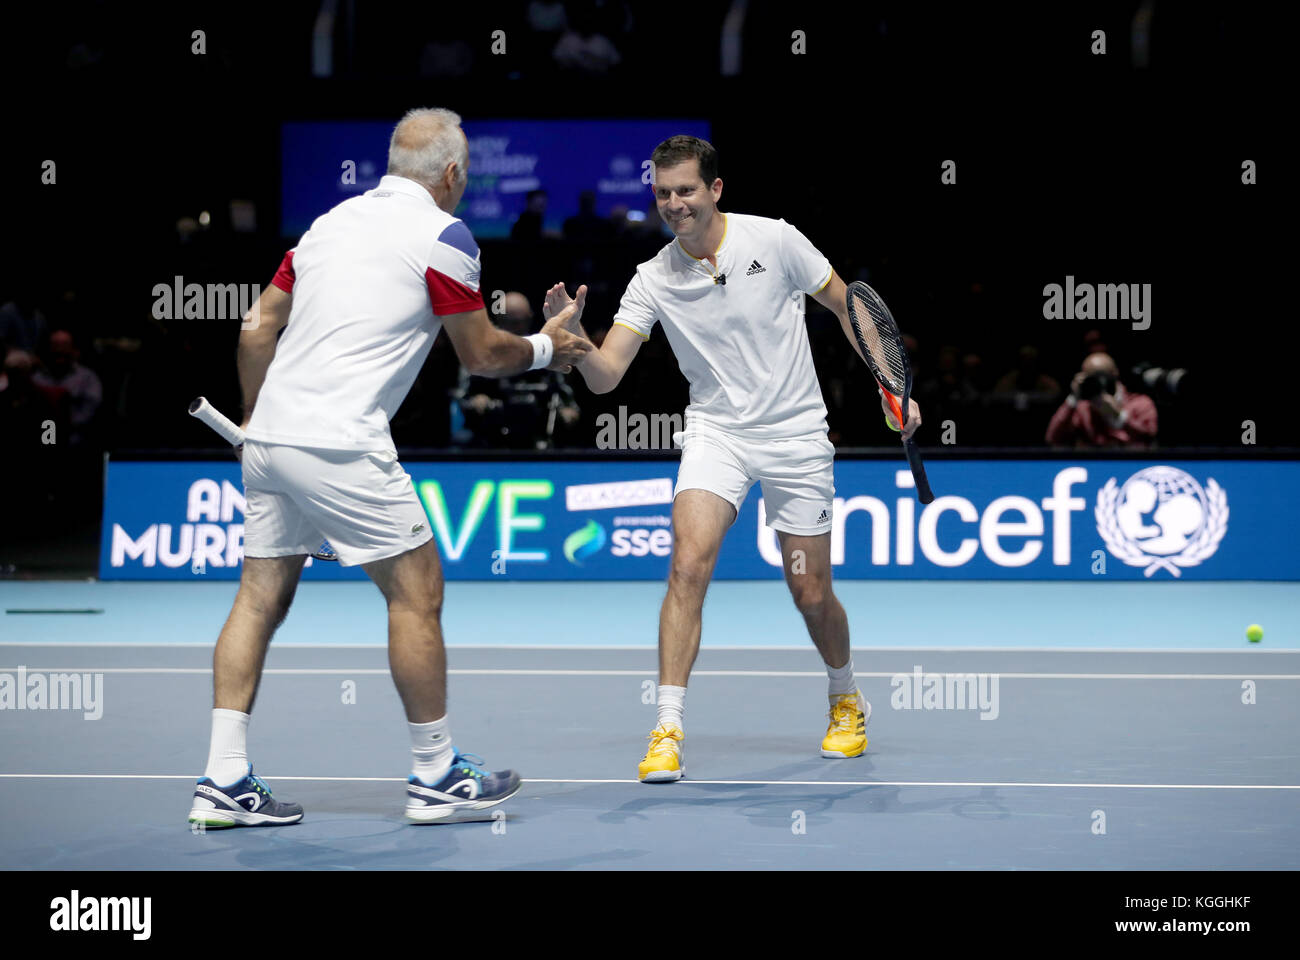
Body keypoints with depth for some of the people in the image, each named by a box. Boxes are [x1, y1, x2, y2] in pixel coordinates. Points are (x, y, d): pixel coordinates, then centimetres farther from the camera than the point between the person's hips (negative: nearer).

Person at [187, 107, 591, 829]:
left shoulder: (332, 221, 17)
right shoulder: (441, 236, -3)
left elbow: (258, 327, 19)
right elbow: (482, 355, 4)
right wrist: (546, 348, 22)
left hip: (269, 437, 7)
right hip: (340, 445, -7)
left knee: (260, 599, 10)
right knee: (416, 591, 4)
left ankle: (224, 781, 7)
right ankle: (436, 776, 11)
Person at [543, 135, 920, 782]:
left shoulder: (774, 240, -10)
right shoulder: (653, 281, -6)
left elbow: (847, 306, 3)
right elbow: (605, 376, -12)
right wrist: (574, 335, -32)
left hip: (795, 436, -1)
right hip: (716, 431, 1)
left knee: (811, 595, 4)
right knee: (688, 564, -21)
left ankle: (846, 699, 35)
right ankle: (668, 732, -19)